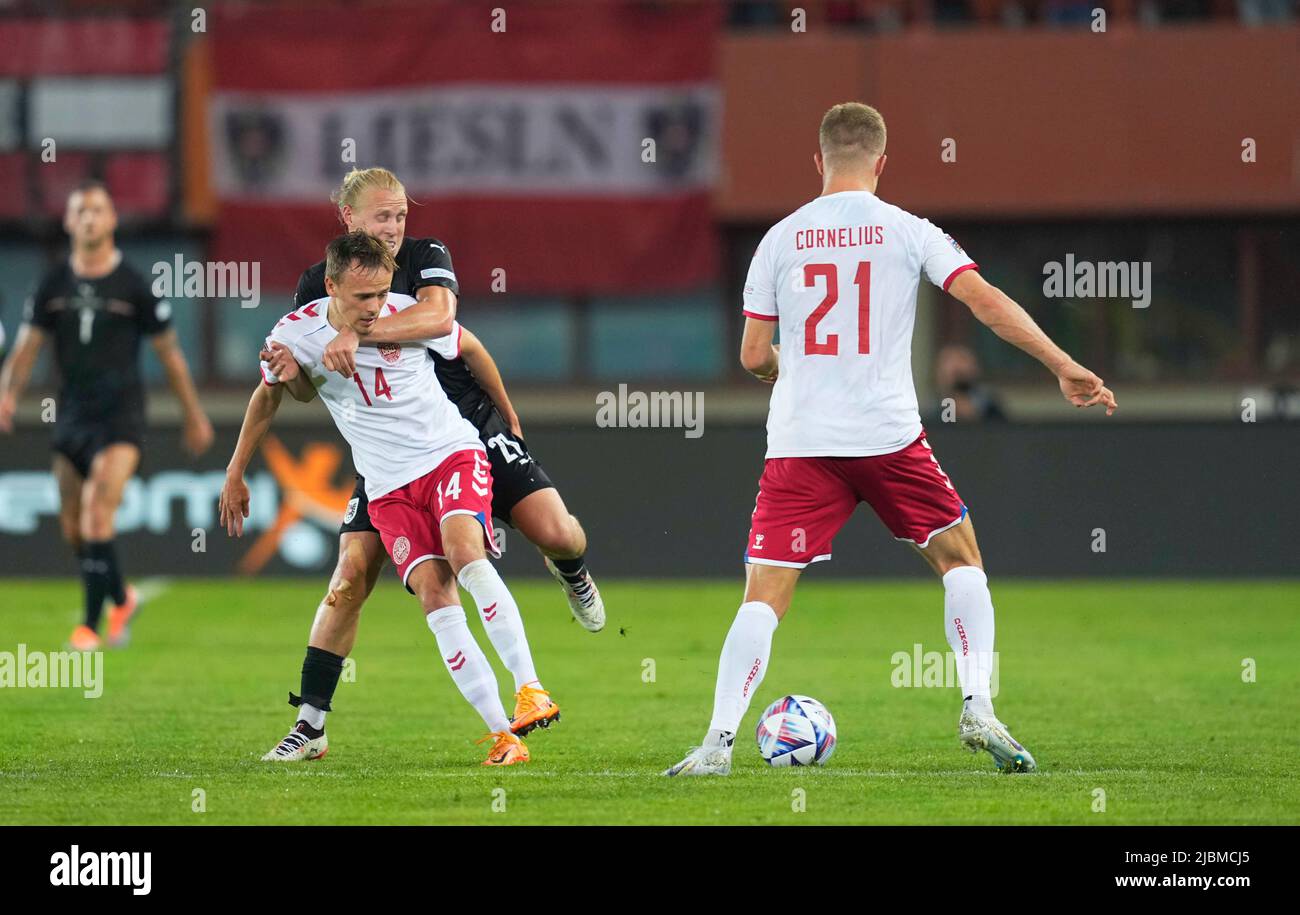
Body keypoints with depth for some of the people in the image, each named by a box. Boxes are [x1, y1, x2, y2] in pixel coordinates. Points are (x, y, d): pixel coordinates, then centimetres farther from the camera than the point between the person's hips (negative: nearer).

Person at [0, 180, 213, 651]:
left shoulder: (134, 286, -3)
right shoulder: (53, 286, 5)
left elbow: (169, 354, 5)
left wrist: (194, 416, 10)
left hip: (121, 416, -4)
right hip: (72, 414, 4)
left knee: (97, 514, -19)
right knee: (73, 529, 7)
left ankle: (90, 624, -15)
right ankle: (121, 598, 33)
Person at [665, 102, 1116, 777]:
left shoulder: (780, 239, 5)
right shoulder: (907, 232, 1)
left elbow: (753, 355, 7)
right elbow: (986, 301, -7)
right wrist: (1064, 367, -4)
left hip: (799, 443, 1)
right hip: (889, 436, -1)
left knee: (763, 595, 1)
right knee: (960, 559, 19)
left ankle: (718, 741, -10)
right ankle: (978, 710, 7)